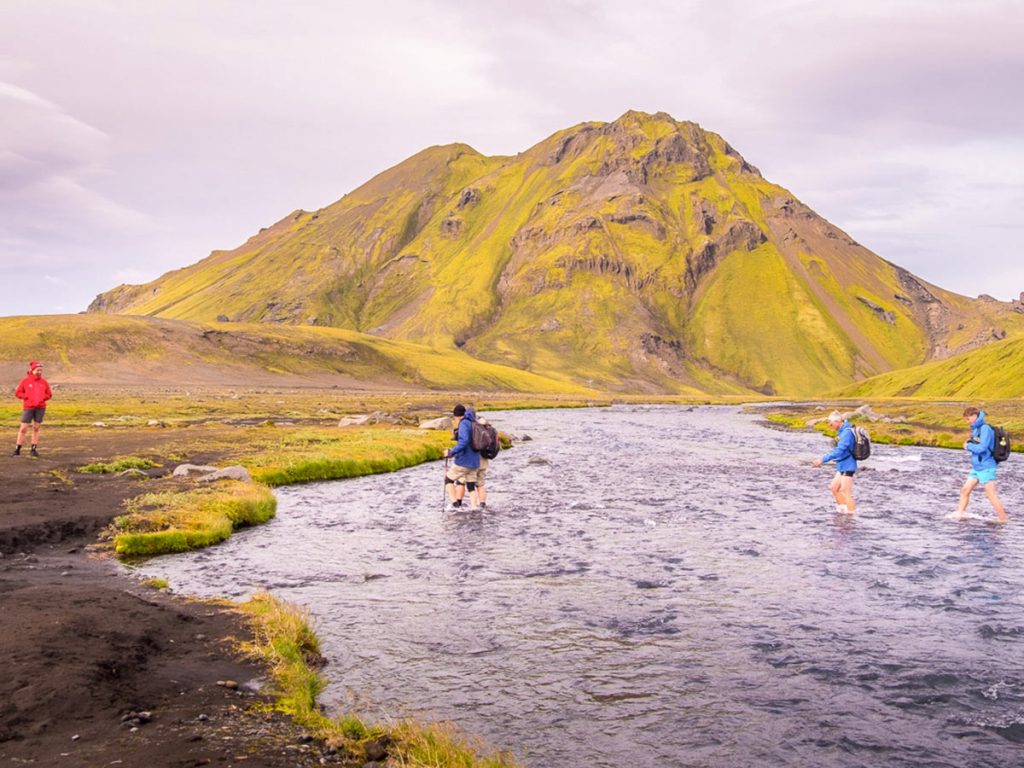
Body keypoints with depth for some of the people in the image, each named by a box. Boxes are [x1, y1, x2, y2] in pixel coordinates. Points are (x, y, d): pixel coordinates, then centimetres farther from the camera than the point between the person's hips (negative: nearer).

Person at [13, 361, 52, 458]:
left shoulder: (43, 382, 7)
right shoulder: (25, 381, 0)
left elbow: (49, 394, 13)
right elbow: (17, 393, 2)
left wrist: (43, 398, -5)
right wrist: (27, 397, -10)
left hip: (40, 408, 3)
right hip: (28, 407, -3)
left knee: (36, 428, 6)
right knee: (23, 428, -4)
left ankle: (34, 449, 12)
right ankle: (17, 449, 4)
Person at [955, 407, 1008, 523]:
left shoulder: (985, 429, -15)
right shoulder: (976, 429, 13)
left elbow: (982, 448, -23)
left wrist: (968, 446, -8)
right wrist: (969, 445, -2)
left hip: (986, 467, -9)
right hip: (976, 467, 9)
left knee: (991, 494, -8)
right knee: (965, 490, 7)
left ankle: (1003, 519, -3)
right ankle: (959, 514, 13)